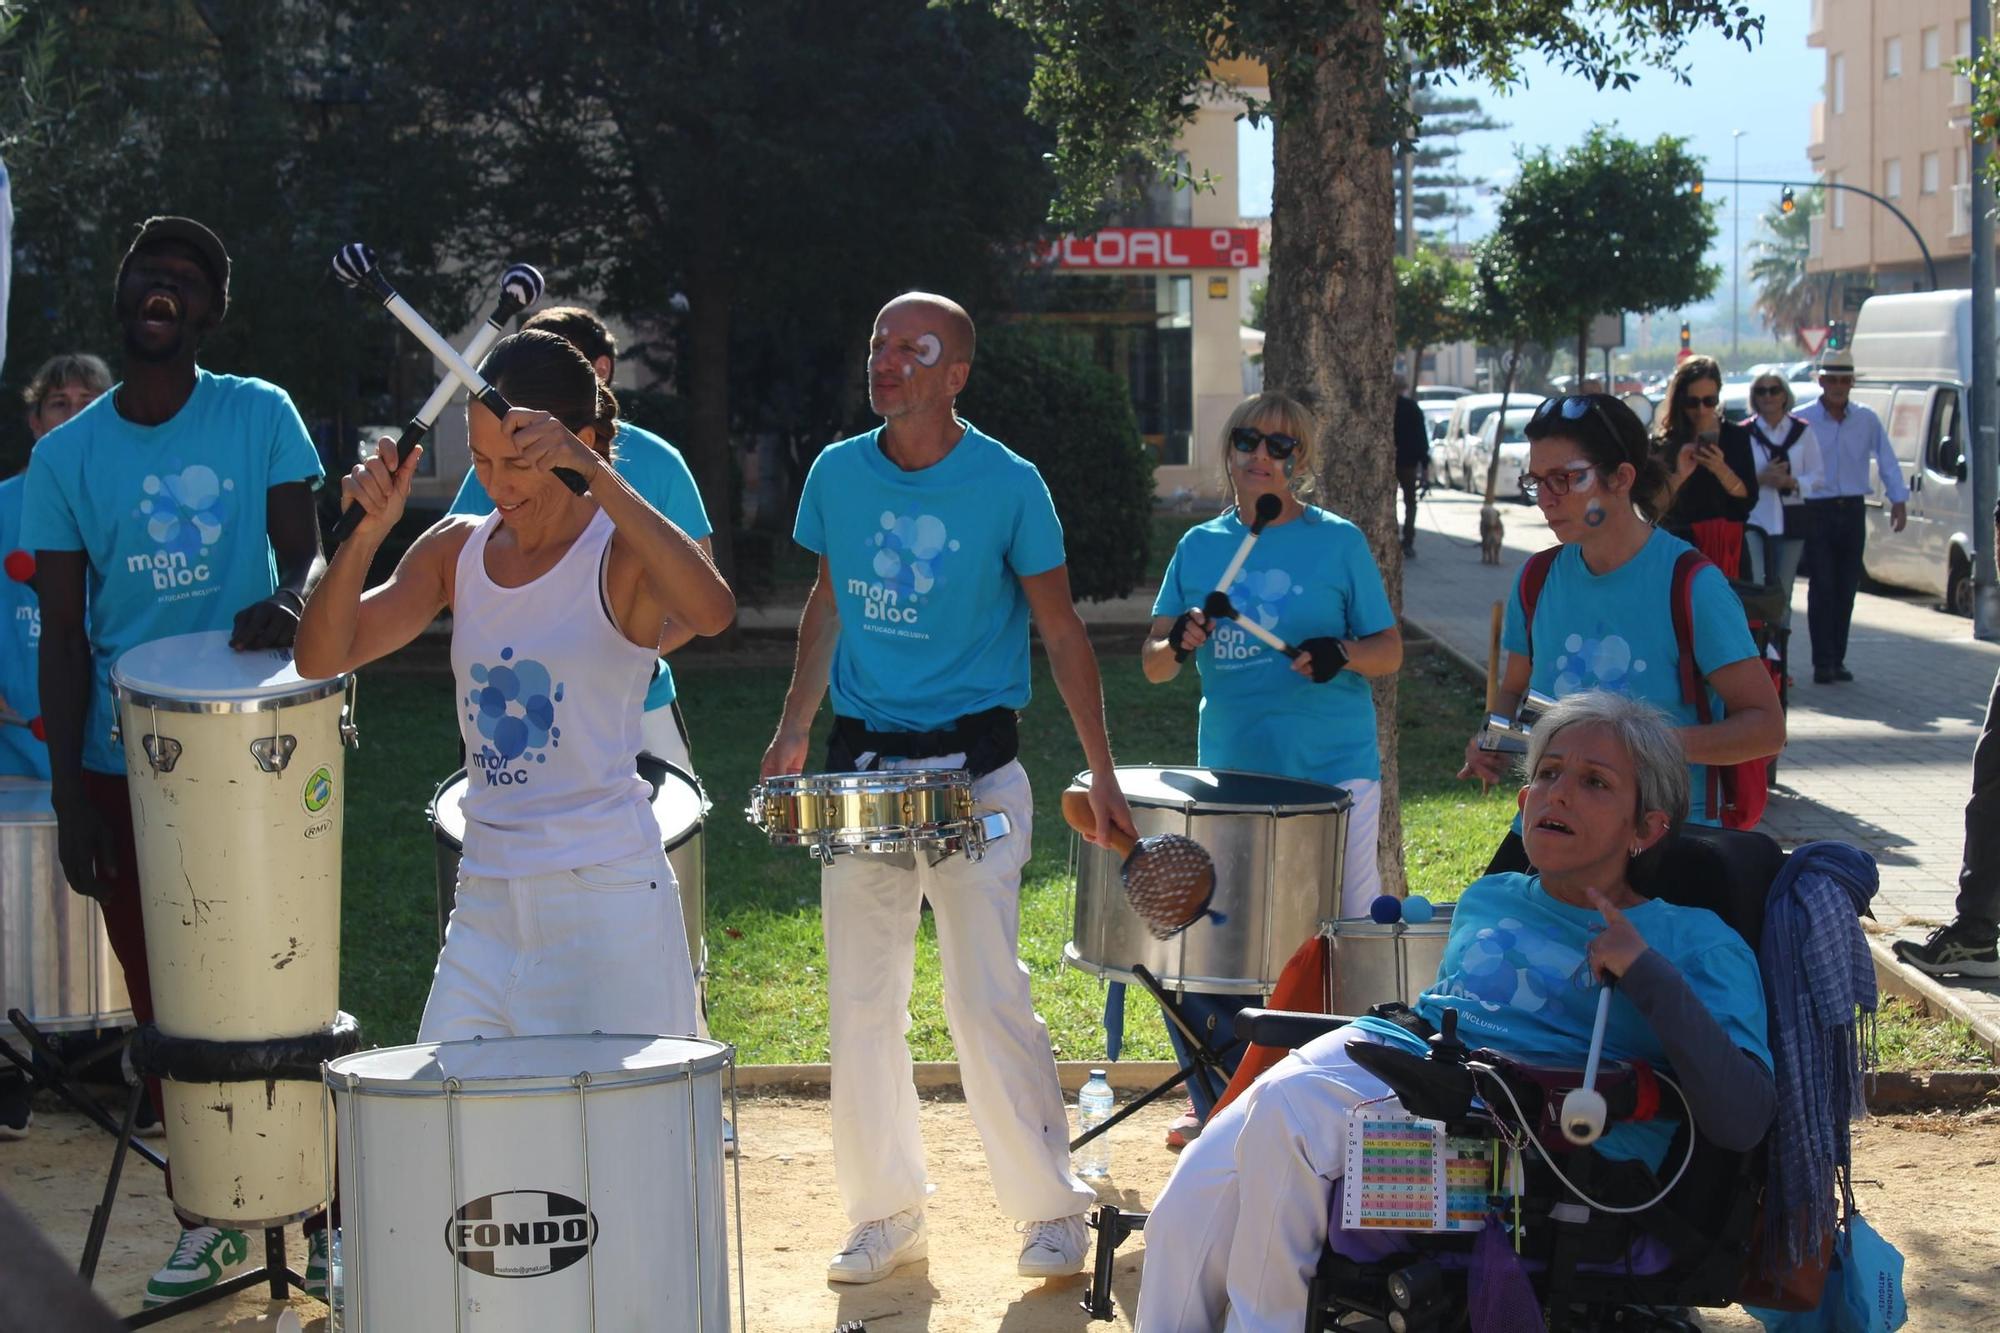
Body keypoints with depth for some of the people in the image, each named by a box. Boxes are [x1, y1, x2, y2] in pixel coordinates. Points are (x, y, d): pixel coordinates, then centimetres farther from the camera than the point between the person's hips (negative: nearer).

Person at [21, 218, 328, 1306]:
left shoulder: (260, 416, 0)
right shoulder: (66, 458, 2)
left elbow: (304, 551, -1)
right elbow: (64, 635, 3)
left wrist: (288, 598, -26)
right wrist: (68, 796, -3)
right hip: (127, 764, 1)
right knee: (166, 1004, 8)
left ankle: (322, 1218, 10)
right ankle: (207, 1221, 19)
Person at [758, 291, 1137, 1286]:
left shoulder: (1008, 485, -8)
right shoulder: (837, 473, 3)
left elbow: (1061, 631, -1)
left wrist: (1101, 776, -4)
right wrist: (795, 728, 7)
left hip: (974, 770, -4)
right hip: (860, 765, 4)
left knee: (988, 999, -9)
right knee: (861, 1005, 6)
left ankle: (1053, 1212, 5)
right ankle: (886, 1215, 20)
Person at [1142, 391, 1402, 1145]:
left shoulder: (1338, 542, 1)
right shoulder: (1200, 547, 10)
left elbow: (1389, 651, 2)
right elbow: (1152, 664, 8)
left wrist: (1342, 654, -19)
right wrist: (1179, 643, -15)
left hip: (1332, 772, -3)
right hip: (1229, 773, 3)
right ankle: (1220, 1101, 21)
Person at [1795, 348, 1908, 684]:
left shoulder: (1867, 420, 5)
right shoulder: (1802, 420, -4)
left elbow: (1887, 461, 10)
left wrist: (1898, 500, 3)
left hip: (1853, 511, 3)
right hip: (1816, 511, -3)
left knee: (1846, 588, 6)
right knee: (1822, 587, -7)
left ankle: (1837, 659, 14)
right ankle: (1823, 662, -4)